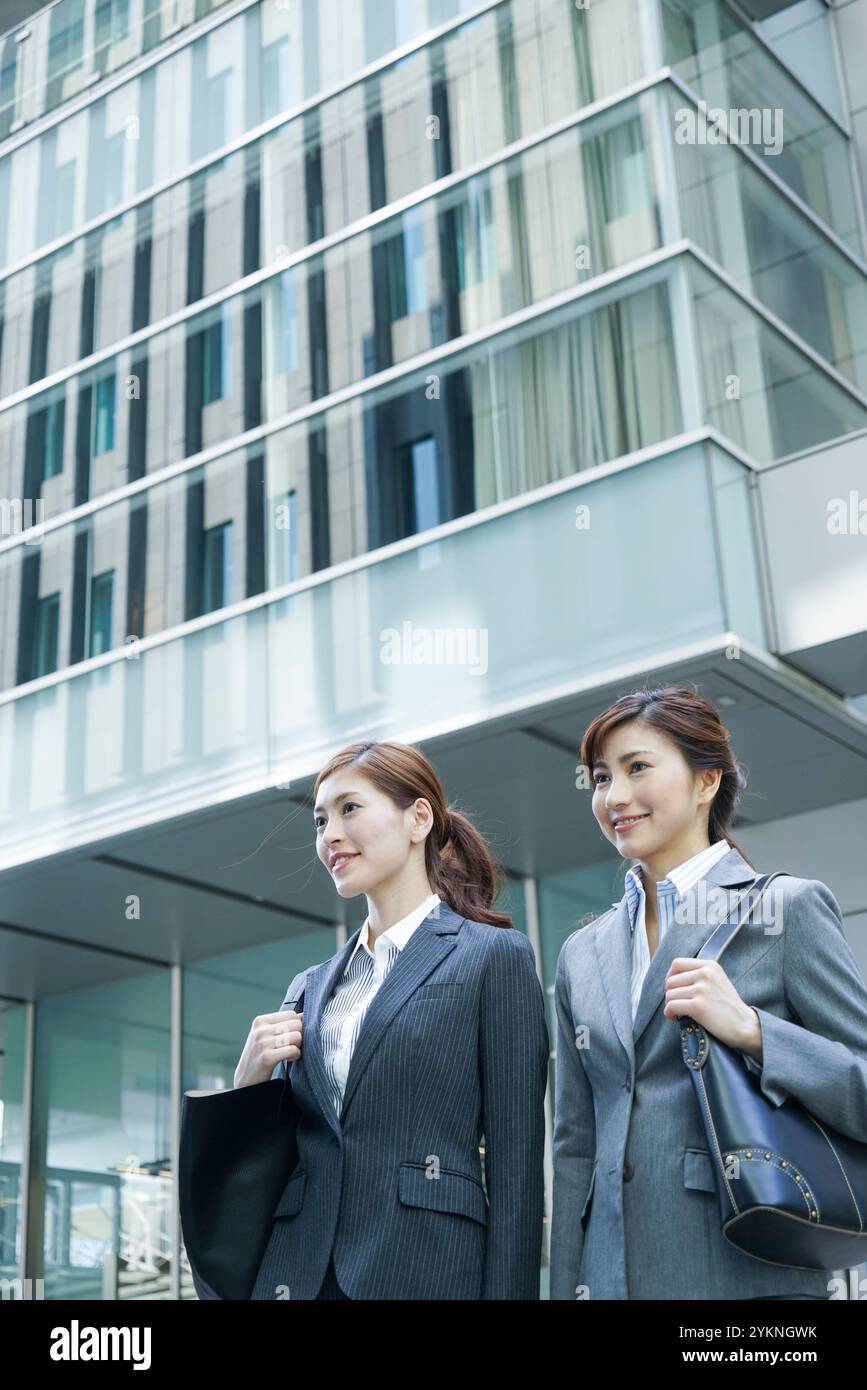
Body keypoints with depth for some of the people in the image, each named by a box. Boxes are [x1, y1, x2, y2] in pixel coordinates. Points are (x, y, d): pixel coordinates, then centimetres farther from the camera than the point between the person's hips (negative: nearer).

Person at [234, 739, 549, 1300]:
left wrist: (509, 1289, -12)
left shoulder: (494, 956, 0)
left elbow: (516, 1165, -5)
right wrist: (250, 1081, 1)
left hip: (426, 1269, -5)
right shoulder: (310, 987, 16)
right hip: (296, 1273, 5)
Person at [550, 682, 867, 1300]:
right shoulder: (584, 954, 11)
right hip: (613, 1274, 5)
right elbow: (577, 1146, 13)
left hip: (750, 1274, -4)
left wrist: (750, 1030, -19)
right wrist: (567, 1286, 7)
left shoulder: (790, 908, -4)